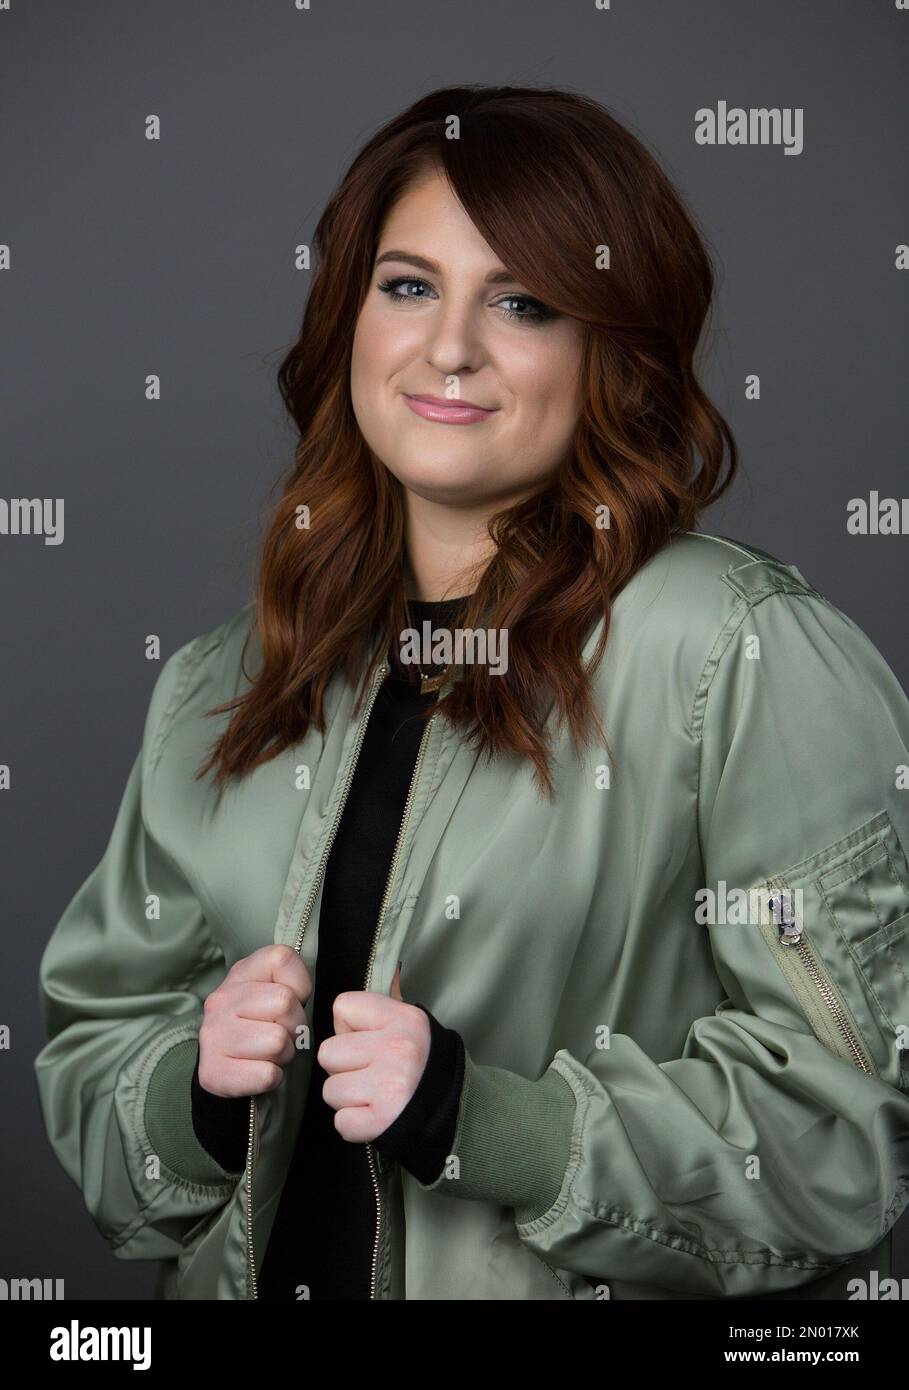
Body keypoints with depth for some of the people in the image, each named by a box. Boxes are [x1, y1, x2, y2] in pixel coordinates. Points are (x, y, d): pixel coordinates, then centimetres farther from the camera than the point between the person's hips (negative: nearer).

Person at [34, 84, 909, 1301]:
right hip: (260, 1272, 4)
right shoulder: (223, 685, 5)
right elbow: (88, 1048, 11)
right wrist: (201, 1087, -9)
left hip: (592, 1287, -4)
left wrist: (479, 1119, -21)